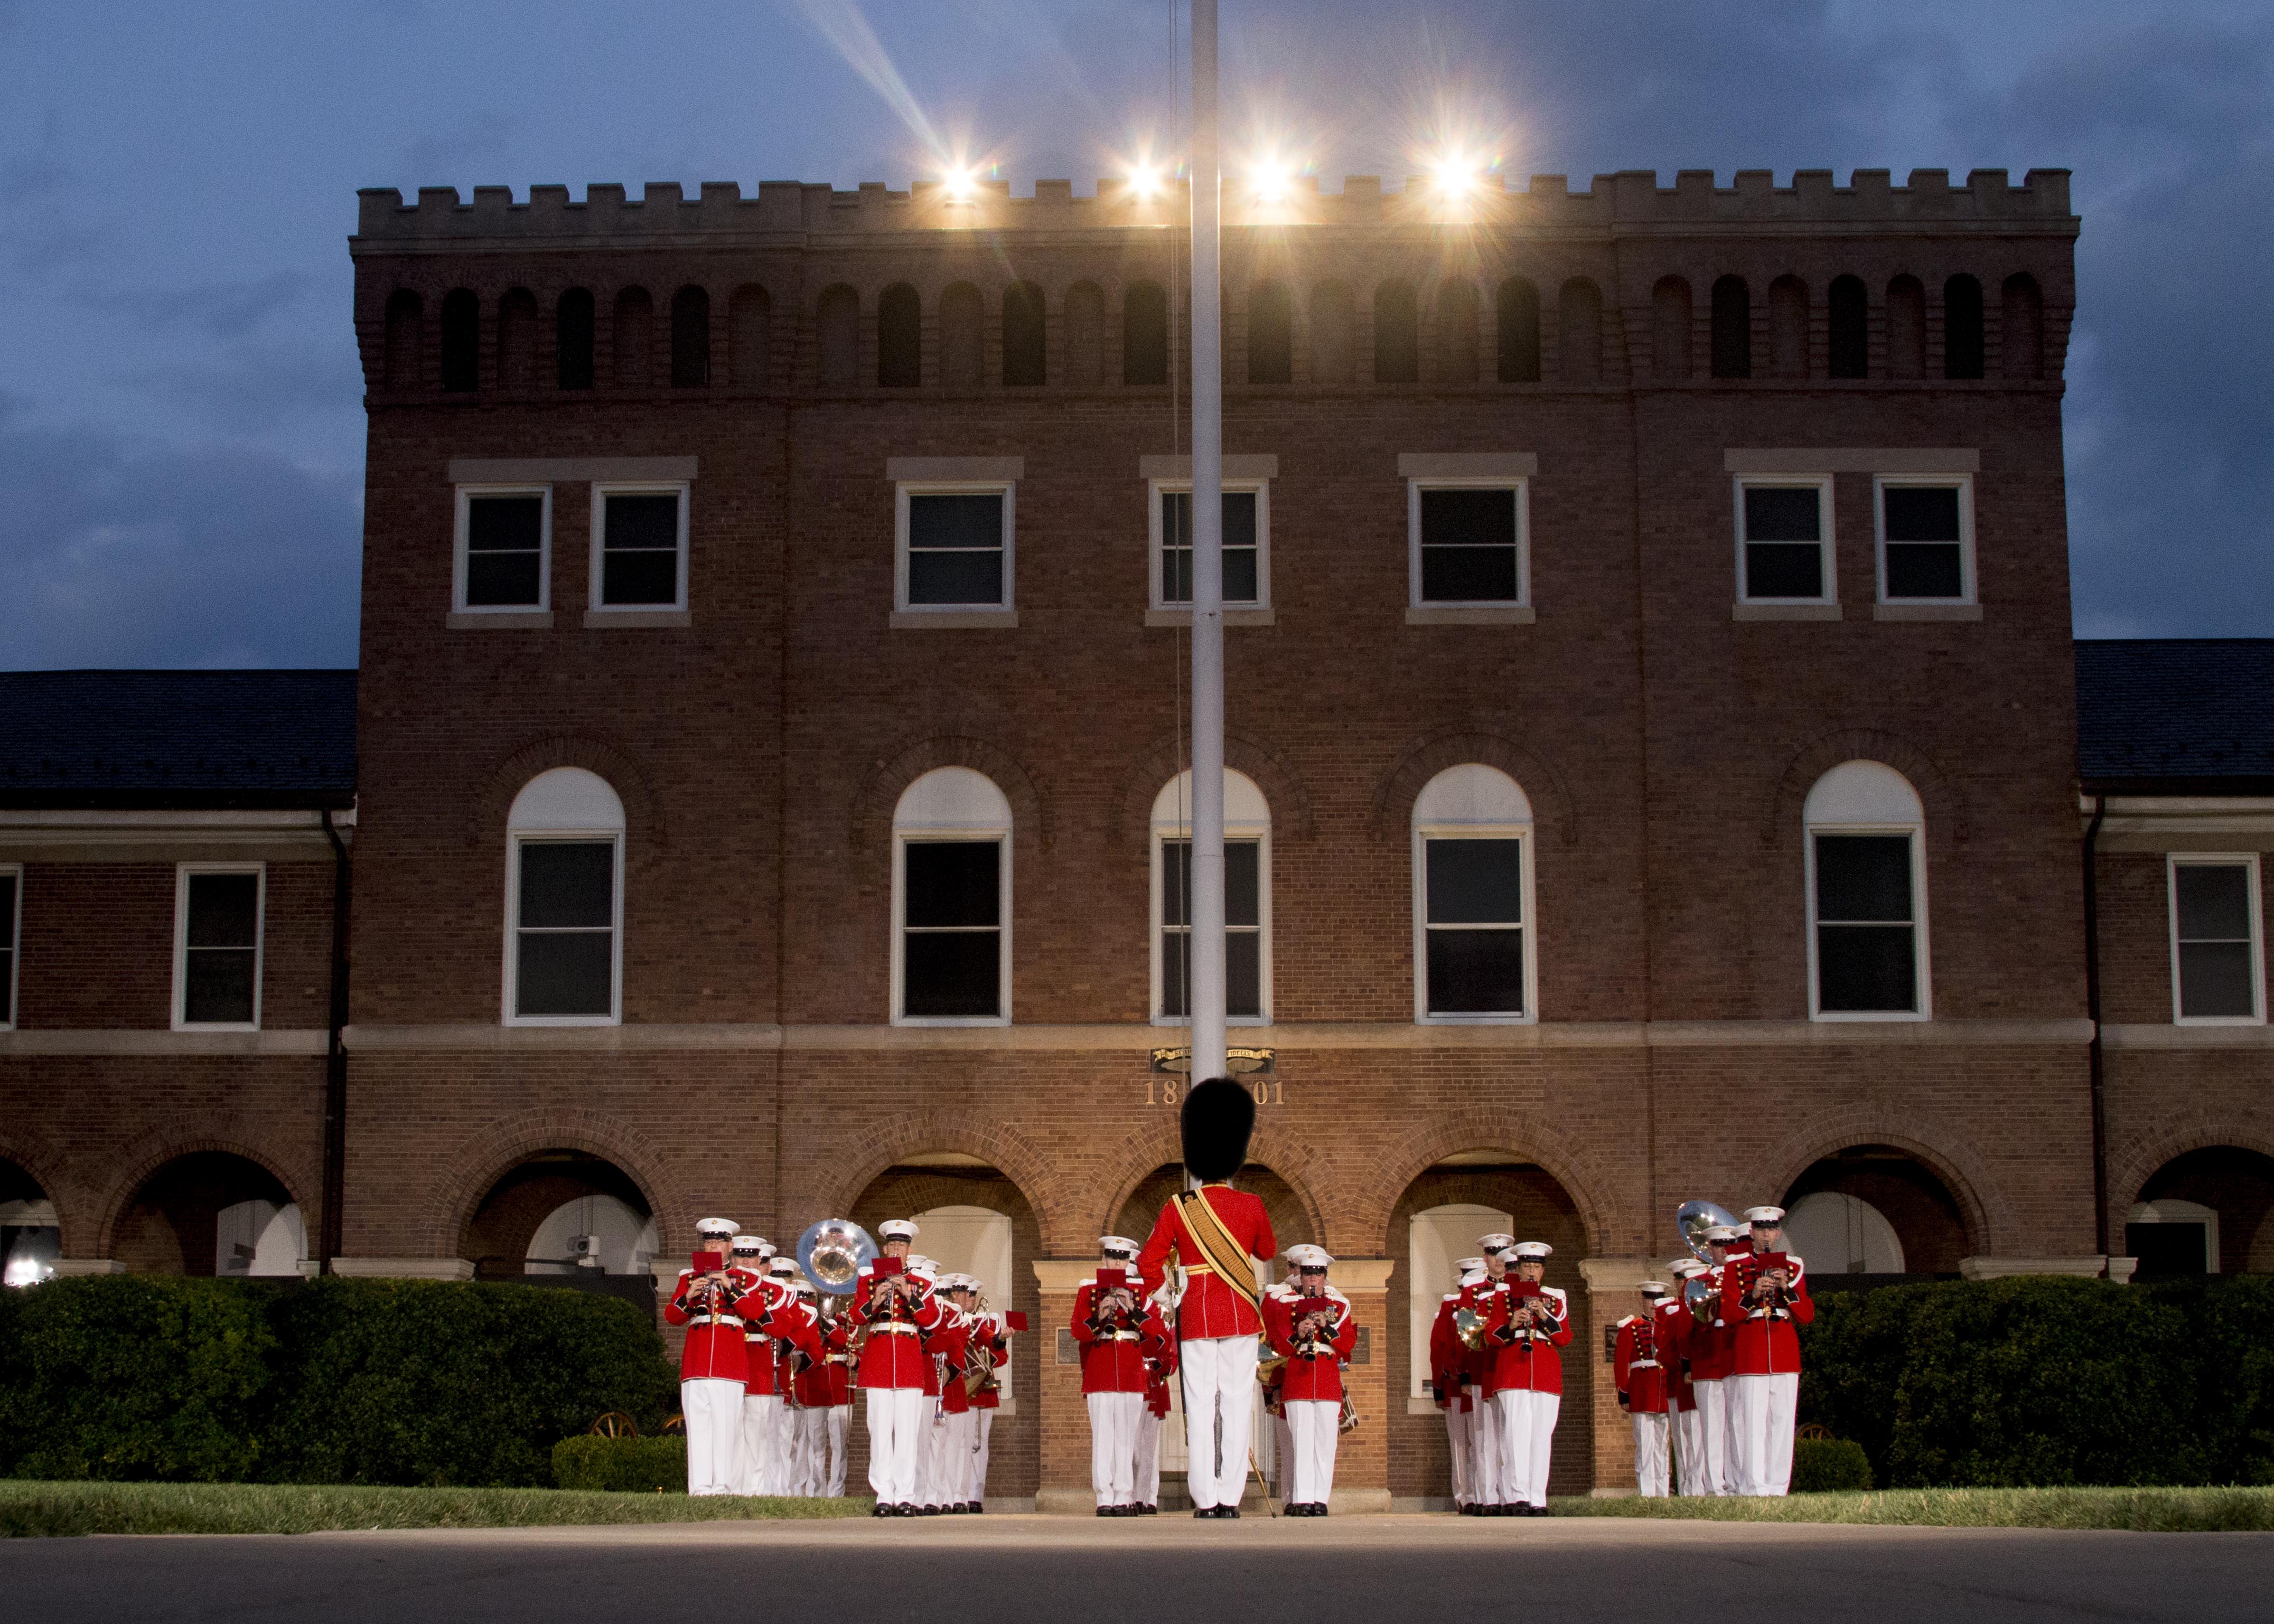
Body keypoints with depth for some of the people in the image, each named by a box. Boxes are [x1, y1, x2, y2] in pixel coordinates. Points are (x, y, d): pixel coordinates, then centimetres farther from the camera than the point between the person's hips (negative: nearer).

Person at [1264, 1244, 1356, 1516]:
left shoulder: (1339, 1306, 13)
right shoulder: (1285, 1305, 9)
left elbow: (1349, 1344, 3)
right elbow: (1279, 1348, 3)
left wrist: (1327, 1327, -11)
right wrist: (1298, 1336, -15)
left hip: (1329, 1380, 2)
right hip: (1297, 1379, -1)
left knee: (1325, 1441, -2)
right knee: (1302, 1440, -6)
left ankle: (1320, 1499, 1)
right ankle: (1302, 1500, -7)